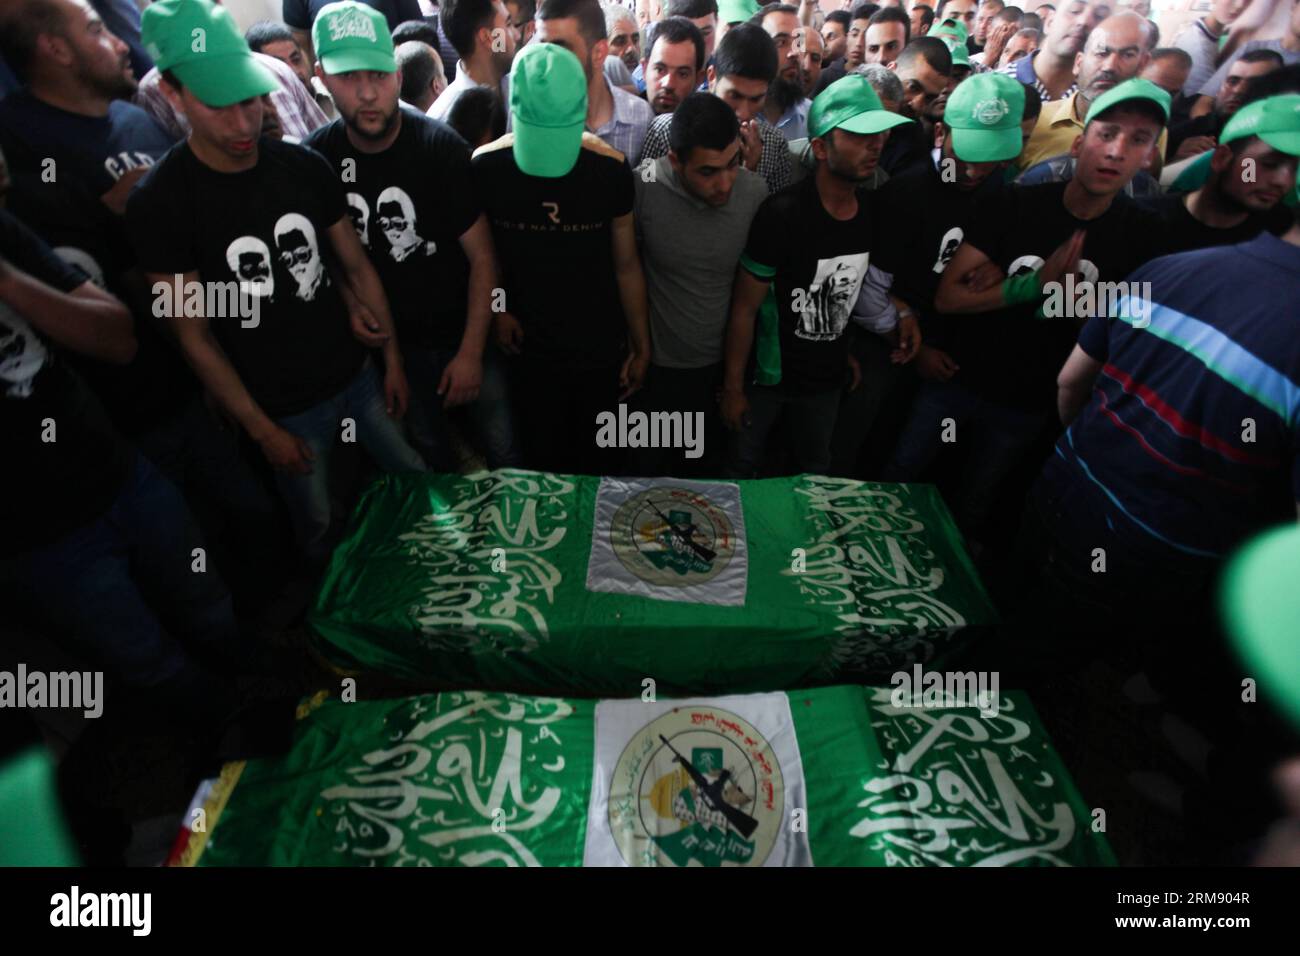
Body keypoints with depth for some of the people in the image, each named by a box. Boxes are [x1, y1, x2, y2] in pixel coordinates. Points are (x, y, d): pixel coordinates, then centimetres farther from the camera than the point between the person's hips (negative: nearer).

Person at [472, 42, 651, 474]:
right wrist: (497, 309, -10)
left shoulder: (609, 169, -11)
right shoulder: (486, 168, -10)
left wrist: (642, 346, -1)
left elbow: (626, 266, -4)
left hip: (601, 352, 0)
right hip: (529, 351, 1)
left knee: (600, 464, 15)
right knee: (543, 468, 16)